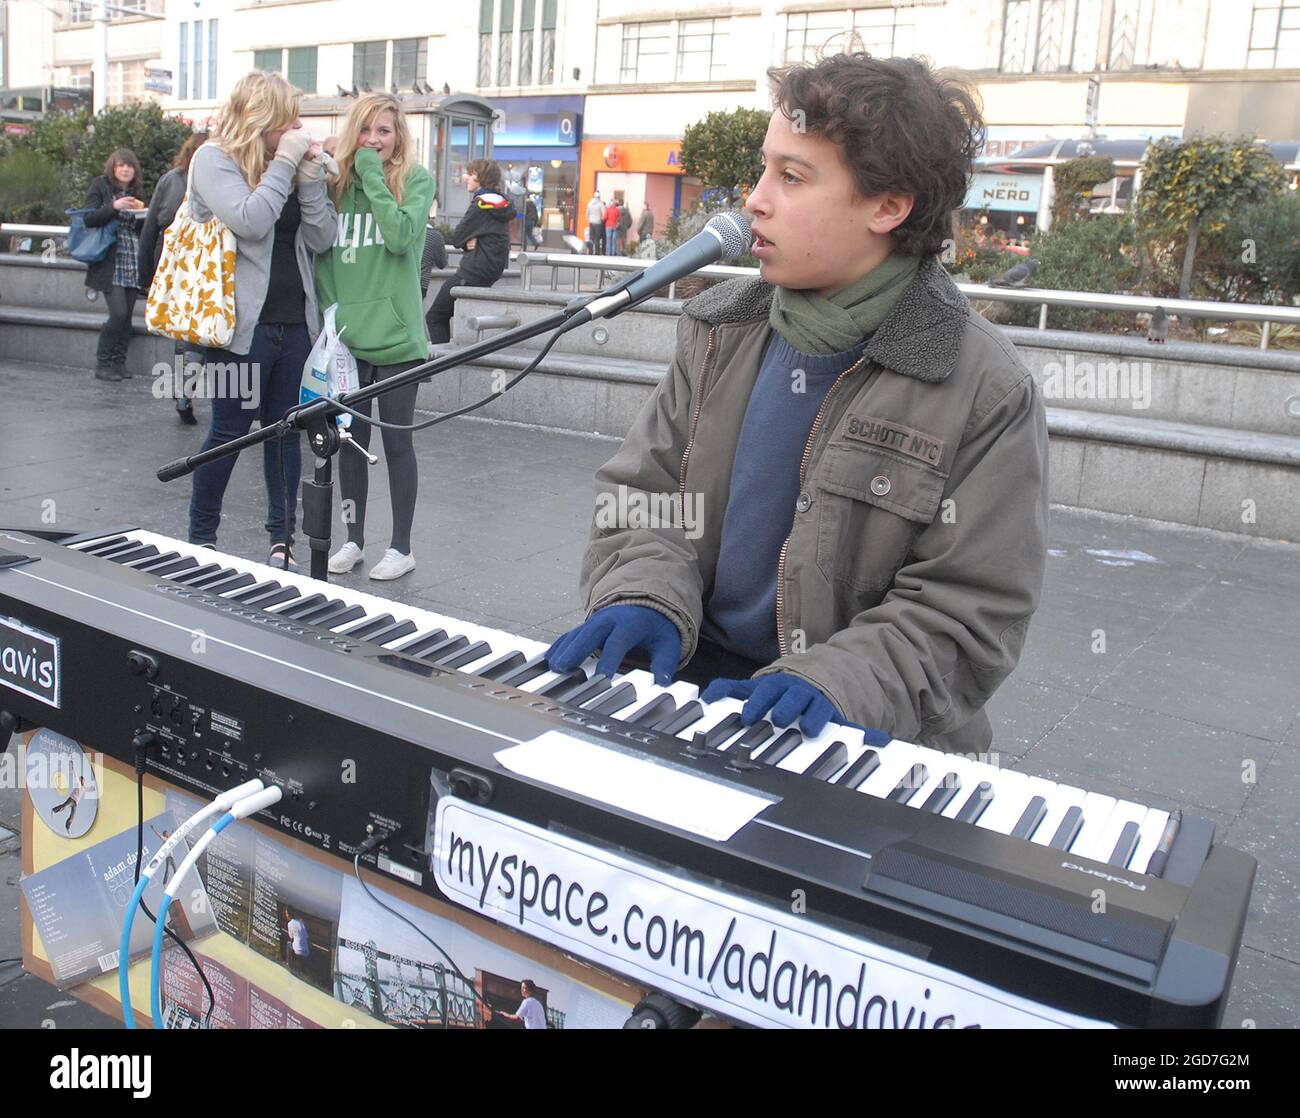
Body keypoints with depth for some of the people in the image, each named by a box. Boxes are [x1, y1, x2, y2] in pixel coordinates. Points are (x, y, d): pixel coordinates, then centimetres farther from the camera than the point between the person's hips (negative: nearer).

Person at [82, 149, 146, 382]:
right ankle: (102, 365, -2)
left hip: (133, 262, 5)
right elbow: (89, 219, -8)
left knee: (127, 316, 3)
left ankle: (119, 363, 12)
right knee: (118, 313, -13)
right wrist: (114, 207, -20)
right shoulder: (99, 186, 1)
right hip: (110, 261, -5)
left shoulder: (136, 191, 16)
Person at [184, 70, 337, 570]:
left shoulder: (290, 163, 12)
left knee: (286, 429, 9)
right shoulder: (214, 159, -4)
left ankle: (282, 539, 18)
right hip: (243, 323, -5)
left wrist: (310, 178, -6)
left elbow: (322, 240, 5)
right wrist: (284, 163, -13)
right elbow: (248, 221, -21)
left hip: (294, 321, 6)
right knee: (230, 431, 2)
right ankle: (201, 537, 18)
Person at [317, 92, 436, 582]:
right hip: (345, 336, 4)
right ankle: (354, 539, 23)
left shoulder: (416, 180, -1)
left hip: (396, 335, -3)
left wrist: (374, 175, -12)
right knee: (350, 438, 10)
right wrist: (329, 311, 0)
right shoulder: (337, 183, 8)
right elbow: (320, 252, 11)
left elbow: (402, 237, -18)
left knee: (396, 439, 3)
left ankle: (401, 546, 14)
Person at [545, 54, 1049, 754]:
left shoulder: (984, 392, -9)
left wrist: (832, 682, -25)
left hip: (863, 725, -3)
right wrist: (647, 598, -13)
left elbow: (967, 613, -10)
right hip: (690, 675, 4)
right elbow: (642, 492, 7)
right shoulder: (721, 332, 4)